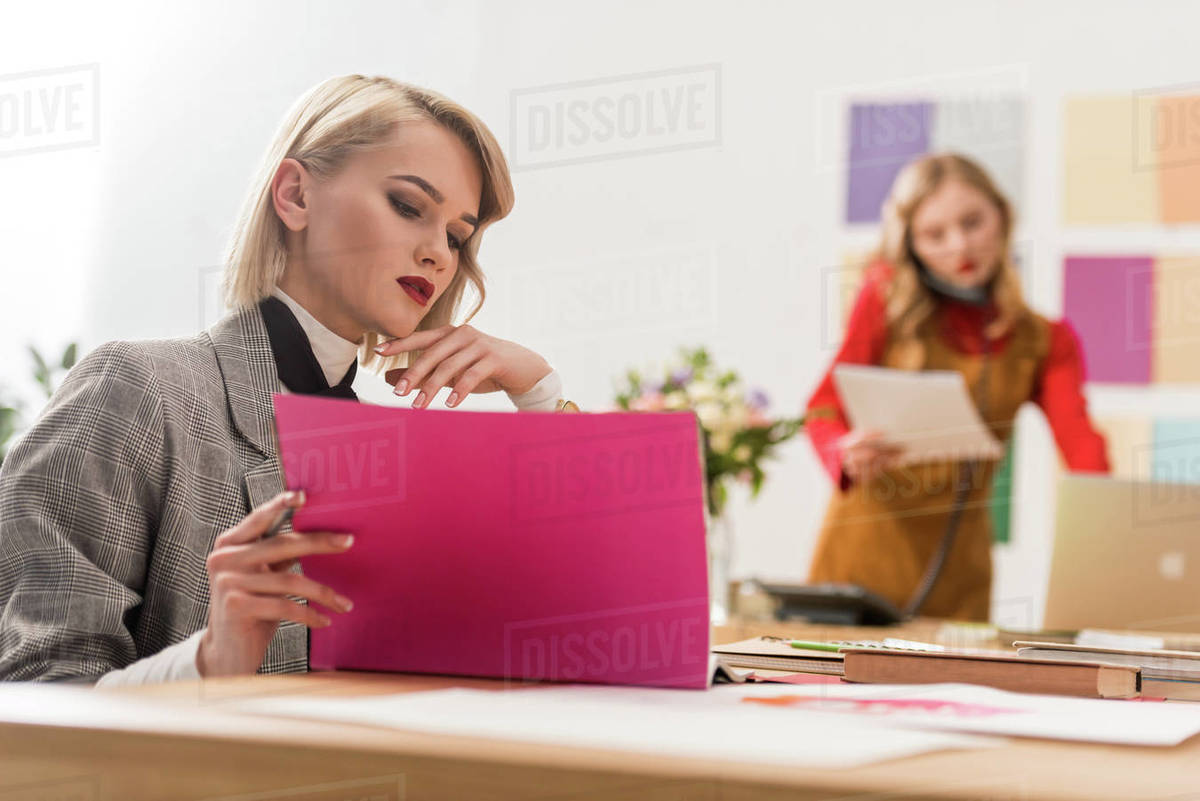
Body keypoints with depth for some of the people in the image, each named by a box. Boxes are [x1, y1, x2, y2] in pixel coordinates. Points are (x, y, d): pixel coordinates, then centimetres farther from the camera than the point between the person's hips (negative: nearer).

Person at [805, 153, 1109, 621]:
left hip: (960, 564, 2)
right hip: (867, 545, -2)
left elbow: (1078, 440, -7)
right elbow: (825, 408, -3)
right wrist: (848, 457, -26)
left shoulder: (1046, 342, 6)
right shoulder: (889, 298, 1)